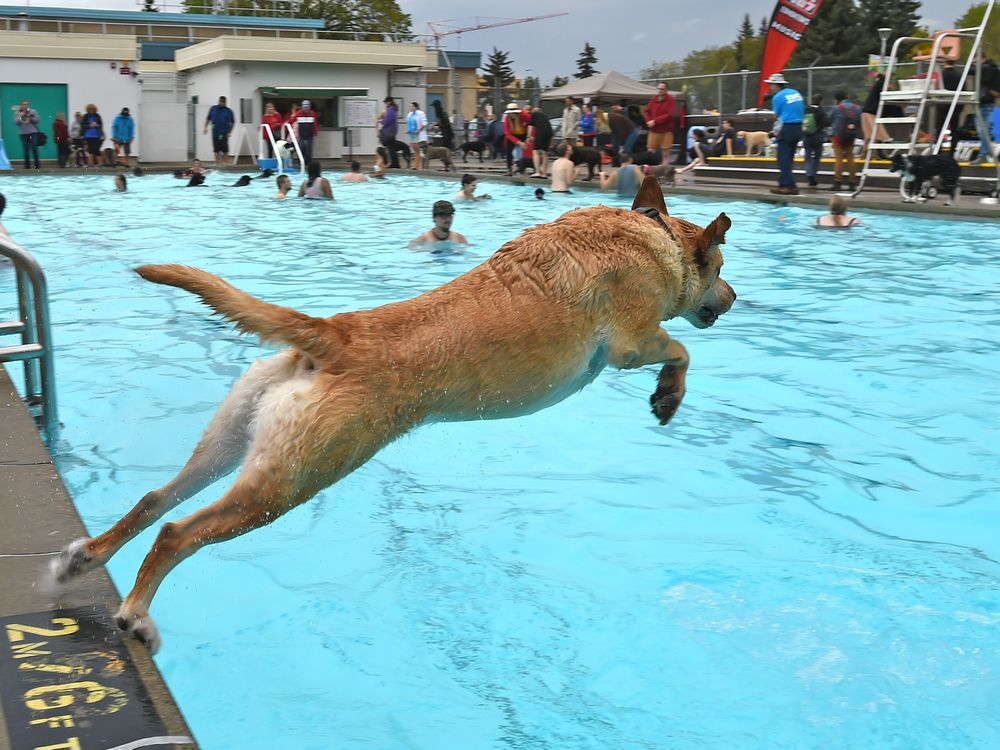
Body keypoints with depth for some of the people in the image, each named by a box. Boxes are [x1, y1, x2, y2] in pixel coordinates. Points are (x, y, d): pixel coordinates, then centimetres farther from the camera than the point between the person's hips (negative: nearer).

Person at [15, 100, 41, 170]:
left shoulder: (33, 111, 6)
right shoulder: (17, 113, 8)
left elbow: (37, 120, 0)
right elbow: (16, 122, 0)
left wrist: (30, 118, -13)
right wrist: (21, 117, -12)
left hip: (33, 132, -1)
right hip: (23, 133, 1)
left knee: (34, 148, -8)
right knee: (26, 149, 0)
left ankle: (37, 164, -4)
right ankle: (27, 165, 5)